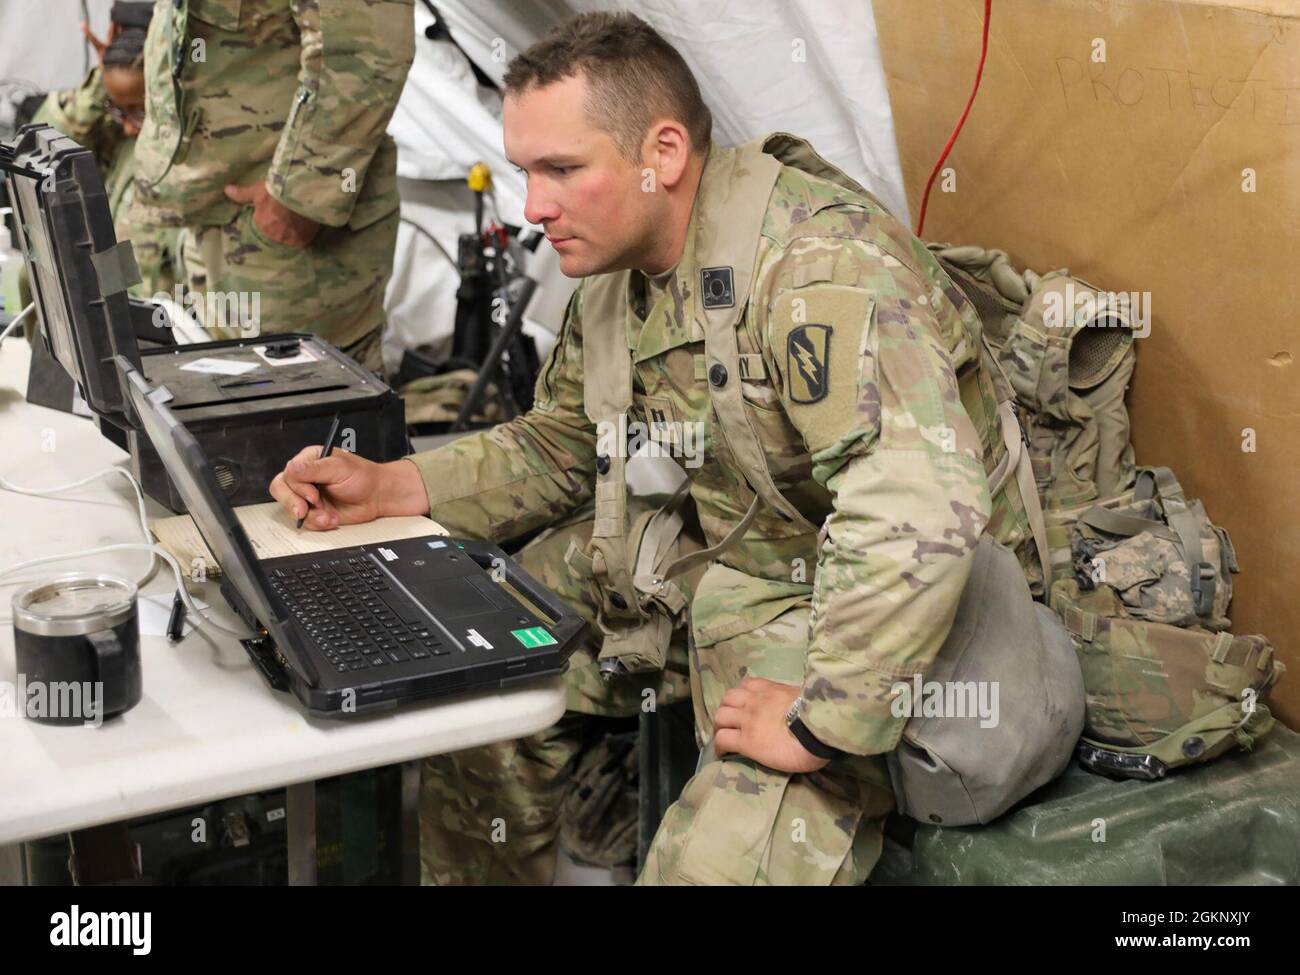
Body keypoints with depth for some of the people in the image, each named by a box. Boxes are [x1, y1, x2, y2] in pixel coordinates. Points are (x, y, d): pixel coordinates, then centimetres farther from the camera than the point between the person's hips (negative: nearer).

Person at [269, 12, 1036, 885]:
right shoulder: (618, 264, 1)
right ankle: (480, 873, 34)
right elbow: (562, 445, 13)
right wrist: (394, 487, -2)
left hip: (865, 602, -9)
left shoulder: (821, 265, -31)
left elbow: (922, 513, -40)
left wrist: (820, 722, -34)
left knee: (718, 862, -25)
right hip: (721, 551, 9)